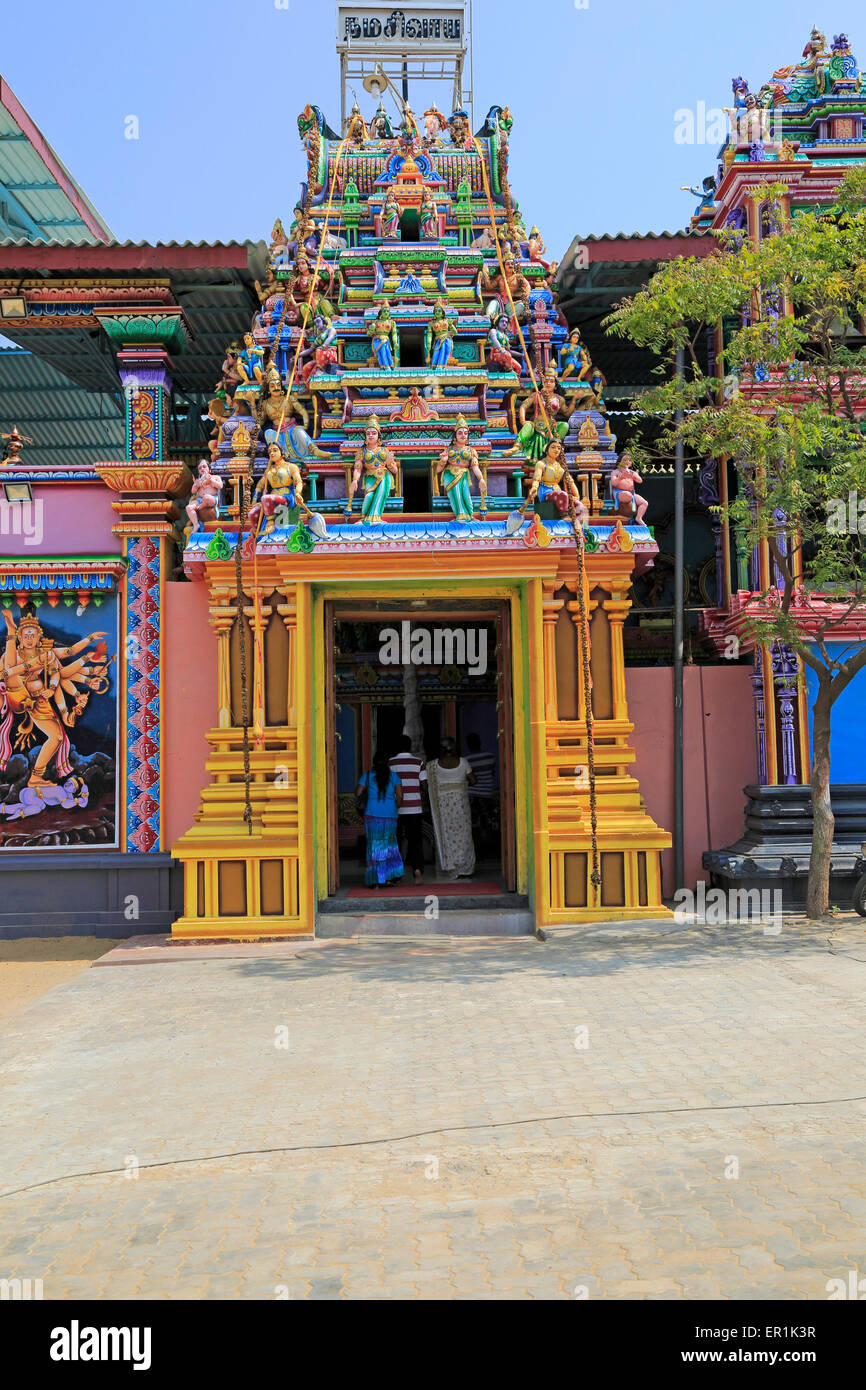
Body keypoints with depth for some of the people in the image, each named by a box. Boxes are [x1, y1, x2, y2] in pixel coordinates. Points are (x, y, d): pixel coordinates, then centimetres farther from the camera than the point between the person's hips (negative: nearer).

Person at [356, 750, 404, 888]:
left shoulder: (368, 775, 1)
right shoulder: (393, 775, 3)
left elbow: (357, 793, -1)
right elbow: (399, 795, -4)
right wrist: (395, 808, 11)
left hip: (372, 814, -1)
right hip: (390, 815, 1)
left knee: (374, 845, 4)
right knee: (389, 844, 15)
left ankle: (375, 881, 1)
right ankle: (388, 877, 13)